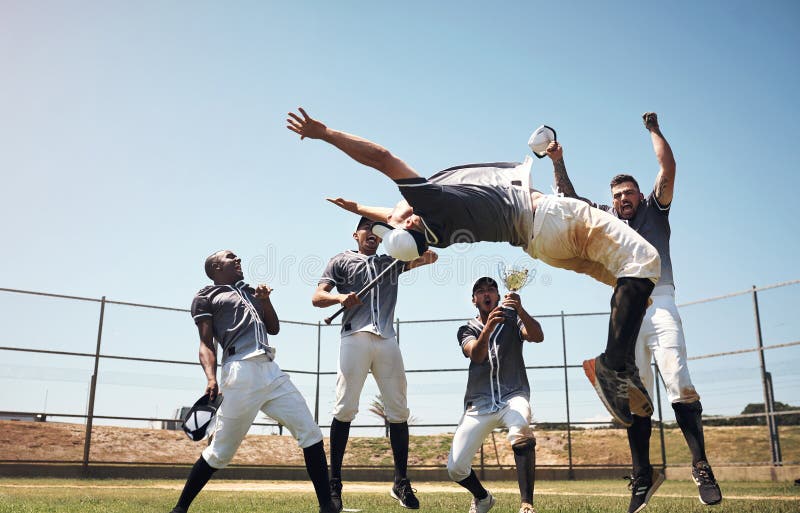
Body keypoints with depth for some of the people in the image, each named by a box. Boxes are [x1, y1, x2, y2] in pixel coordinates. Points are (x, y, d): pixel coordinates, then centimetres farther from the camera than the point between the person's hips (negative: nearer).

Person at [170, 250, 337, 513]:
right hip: (240, 374, -6)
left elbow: (274, 328, 25)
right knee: (220, 451, -5)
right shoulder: (205, 298, 10)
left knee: (310, 432, -1)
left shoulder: (251, 291, 29)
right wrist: (211, 378, -17)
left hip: (272, 372, 6)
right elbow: (206, 343, -1)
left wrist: (265, 299, 9)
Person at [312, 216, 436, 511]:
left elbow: (429, 257, 12)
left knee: (398, 411, 1)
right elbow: (317, 297, 6)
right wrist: (340, 298, -15)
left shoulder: (392, 262, 24)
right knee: (345, 409, -9)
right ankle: (334, 483, -2)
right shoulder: (341, 261, 16)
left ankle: (401, 482, 9)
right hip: (355, 337, -3)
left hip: (387, 340, 3)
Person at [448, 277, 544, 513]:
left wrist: (520, 310, -32)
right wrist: (487, 330, -34)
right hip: (479, 403, 2)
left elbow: (537, 336, -14)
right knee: (455, 468, -4)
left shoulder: (513, 321, 8)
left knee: (521, 435, -37)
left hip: (513, 396, -2)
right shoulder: (467, 330, 10)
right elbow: (476, 355, -13)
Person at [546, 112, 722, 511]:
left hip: (658, 301, -3)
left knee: (678, 383, -18)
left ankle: (701, 466, -13)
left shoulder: (654, 209, 13)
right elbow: (568, 198, 21)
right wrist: (558, 163, 14)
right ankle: (643, 476, 4)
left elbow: (668, 169, 2)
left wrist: (654, 130, 6)